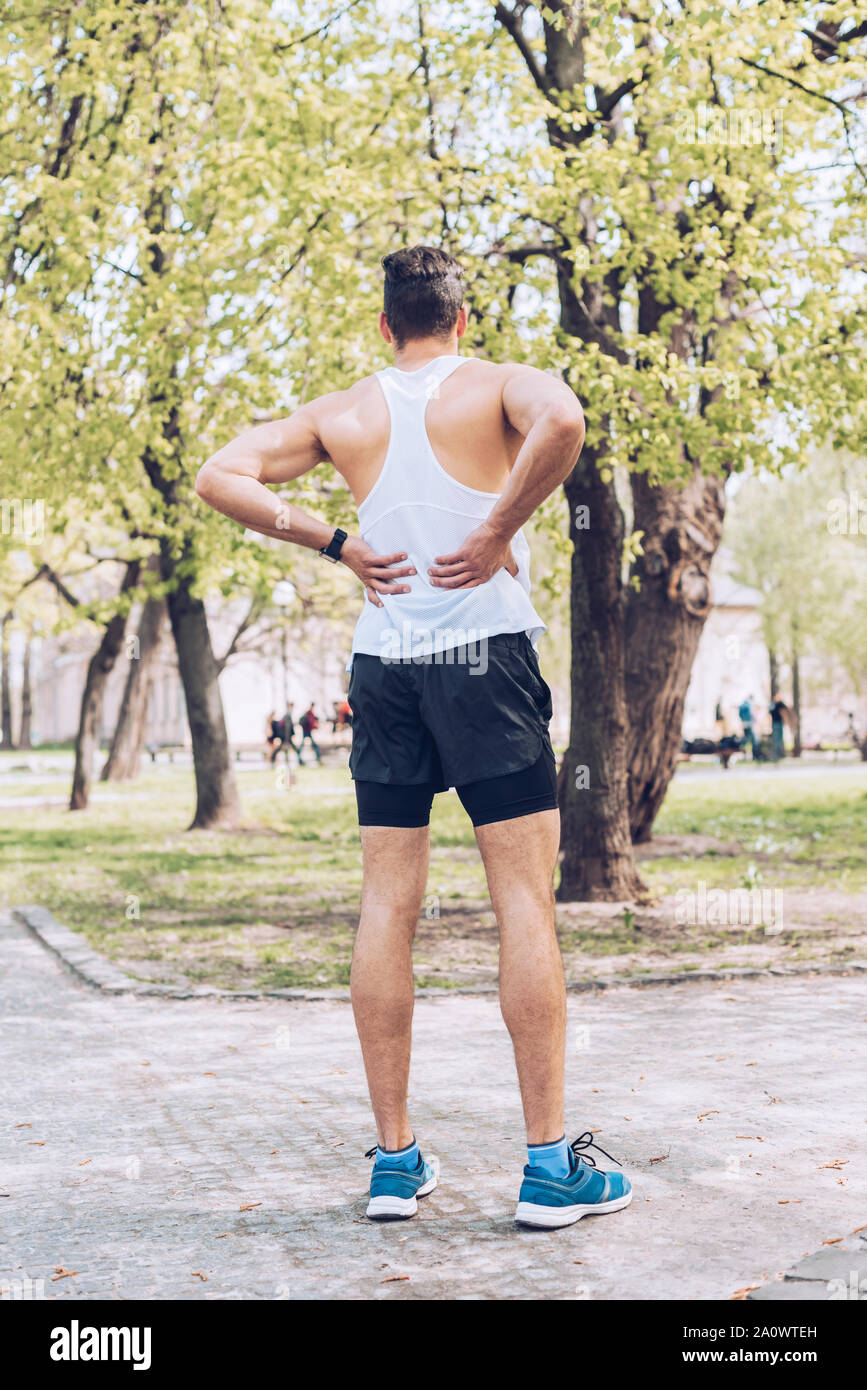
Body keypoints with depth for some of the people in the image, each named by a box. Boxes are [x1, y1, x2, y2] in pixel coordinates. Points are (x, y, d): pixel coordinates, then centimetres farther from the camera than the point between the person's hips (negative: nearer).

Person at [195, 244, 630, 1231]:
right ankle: (550, 1164, -2)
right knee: (524, 900, -2)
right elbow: (562, 422, -22)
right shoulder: (498, 384, 1)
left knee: (387, 906, 6)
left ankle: (394, 1159, 9)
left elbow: (219, 478, 8)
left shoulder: (344, 413, 12)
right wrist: (501, 527, -12)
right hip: (485, 652, -4)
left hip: (382, 663, 4)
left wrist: (334, 544, 6)